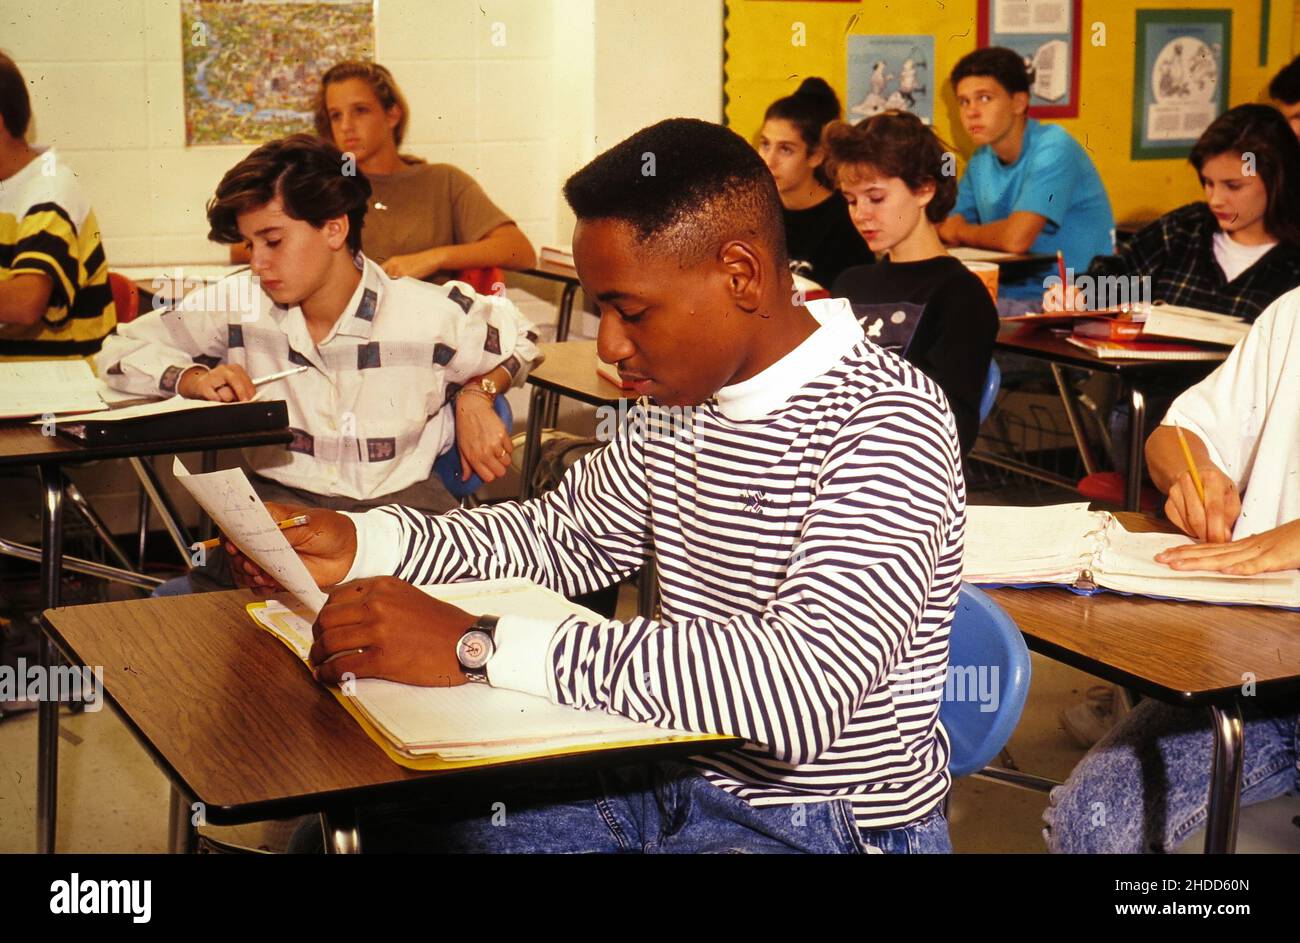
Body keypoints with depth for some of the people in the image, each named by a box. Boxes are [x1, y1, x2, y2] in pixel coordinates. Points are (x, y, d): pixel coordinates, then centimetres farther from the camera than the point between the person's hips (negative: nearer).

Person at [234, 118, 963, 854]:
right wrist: (366, 545, 3)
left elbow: (803, 688, -35)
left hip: (828, 825, -8)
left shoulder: (885, 423, -23)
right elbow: (569, 535, 19)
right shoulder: (679, 401, 4)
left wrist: (479, 647, -36)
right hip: (671, 780, 8)